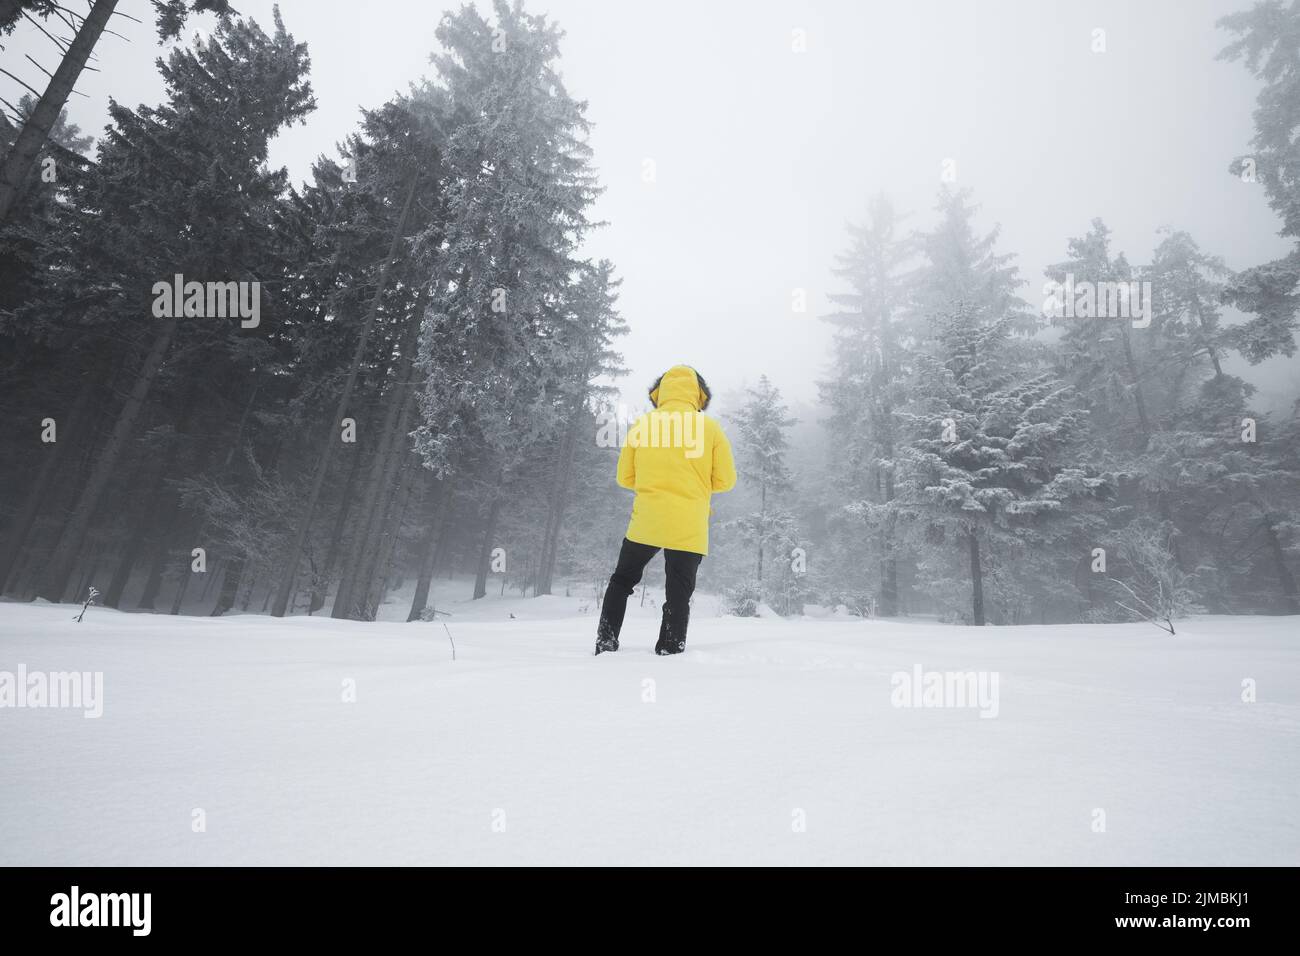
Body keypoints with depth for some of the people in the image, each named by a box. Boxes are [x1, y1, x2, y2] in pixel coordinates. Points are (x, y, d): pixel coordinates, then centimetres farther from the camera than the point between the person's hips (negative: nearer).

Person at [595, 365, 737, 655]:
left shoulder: (642, 424, 2)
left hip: (645, 523, 1)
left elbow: (625, 477, 7)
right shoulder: (710, 427, 0)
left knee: (621, 581, 20)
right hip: (690, 529, -1)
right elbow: (725, 480, 1)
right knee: (678, 596, 8)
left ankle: (605, 644, 20)